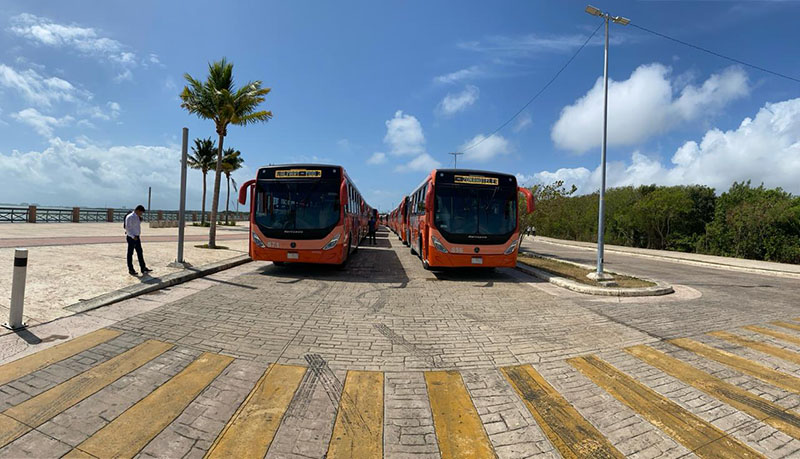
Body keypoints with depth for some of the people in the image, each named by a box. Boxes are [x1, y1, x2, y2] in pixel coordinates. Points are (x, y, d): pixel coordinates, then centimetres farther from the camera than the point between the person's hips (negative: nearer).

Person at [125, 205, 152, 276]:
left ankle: (143, 268, 11)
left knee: (140, 252, 8)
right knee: (130, 253, 3)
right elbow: (127, 228, -19)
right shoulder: (129, 217, -14)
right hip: (131, 238, -8)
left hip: (137, 237, 8)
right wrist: (133, 236, -26)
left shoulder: (138, 217, 10)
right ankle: (131, 270, 12)